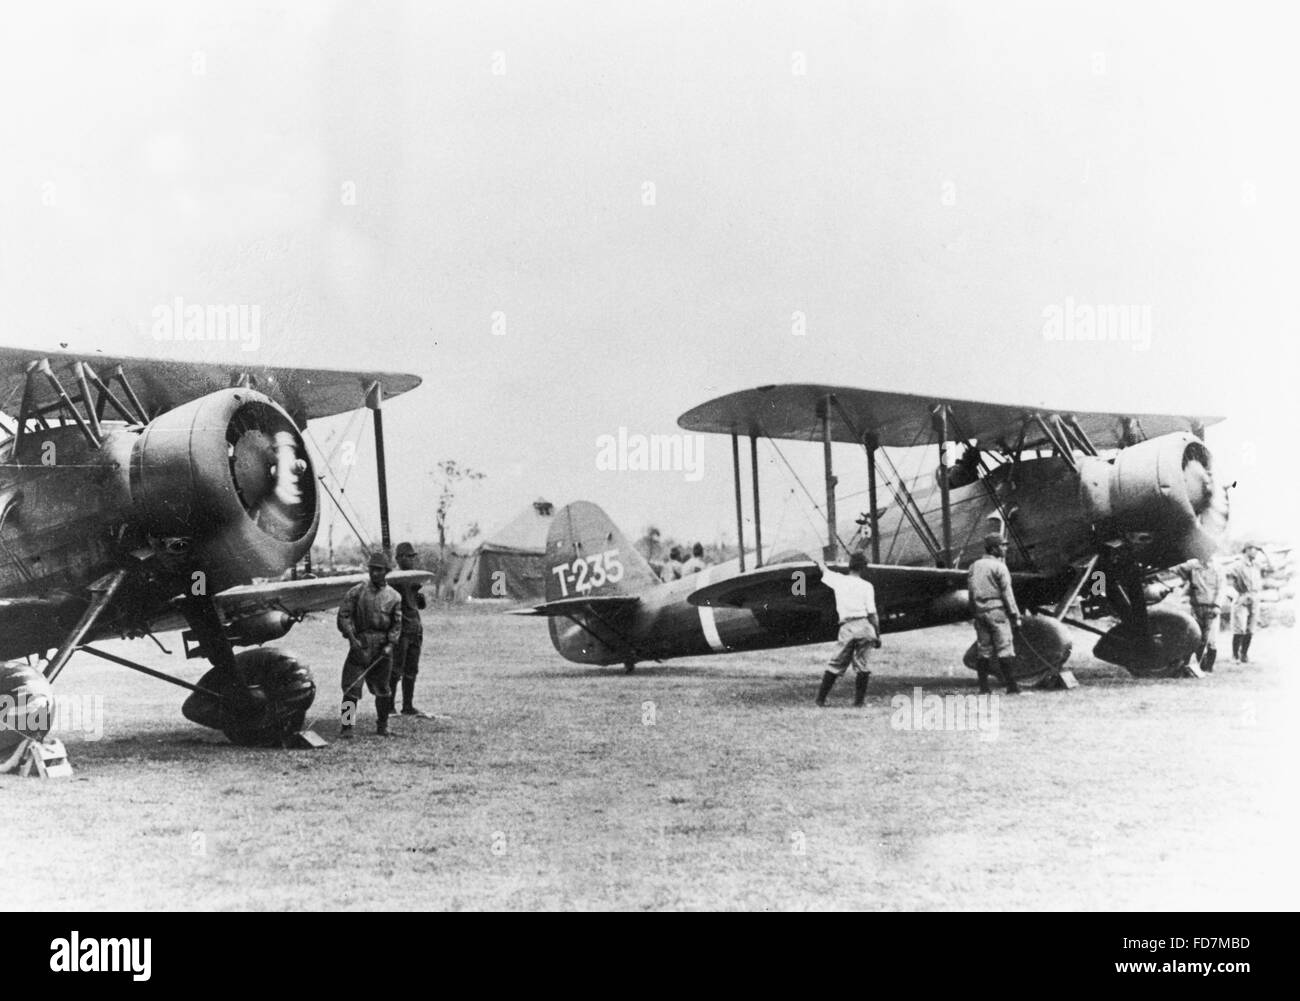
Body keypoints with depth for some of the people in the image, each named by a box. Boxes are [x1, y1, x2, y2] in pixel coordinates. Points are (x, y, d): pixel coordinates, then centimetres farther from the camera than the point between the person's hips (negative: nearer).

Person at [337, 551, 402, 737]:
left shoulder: (393, 597, 6)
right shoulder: (357, 592, 2)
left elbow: (397, 624, 6)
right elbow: (344, 615, -1)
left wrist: (390, 644, -8)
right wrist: (351, 637, -12)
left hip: (382, 647, 1)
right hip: (360, 645, -1)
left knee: (381, 687, 9)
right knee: (351, 686, -7)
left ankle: (382, 725, 22)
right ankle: (347, 726, -2)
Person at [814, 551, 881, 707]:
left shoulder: (839, 580, 10)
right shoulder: (866, 586, 2)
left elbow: (824, 570, 32)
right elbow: (872, 613, -2)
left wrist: (820, 563, 55)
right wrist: (877, 635, 3)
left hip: (847, 628, 2)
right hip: (864, 625, -2)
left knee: (837, 664, 8)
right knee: (861, 664, 5)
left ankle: (821, 699, 7)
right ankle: (859, 700, 3)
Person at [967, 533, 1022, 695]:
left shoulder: (974, 567, 12)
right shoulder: (999, 567, -8)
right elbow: (1007, 594, -10)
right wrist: (1015, 615, -7)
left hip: (980, 612, 6)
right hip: (997, 610, -6)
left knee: (983, 650, 7)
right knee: (1004, 649, -4)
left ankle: (983, 687, 6)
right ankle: (1011, 685, -5)